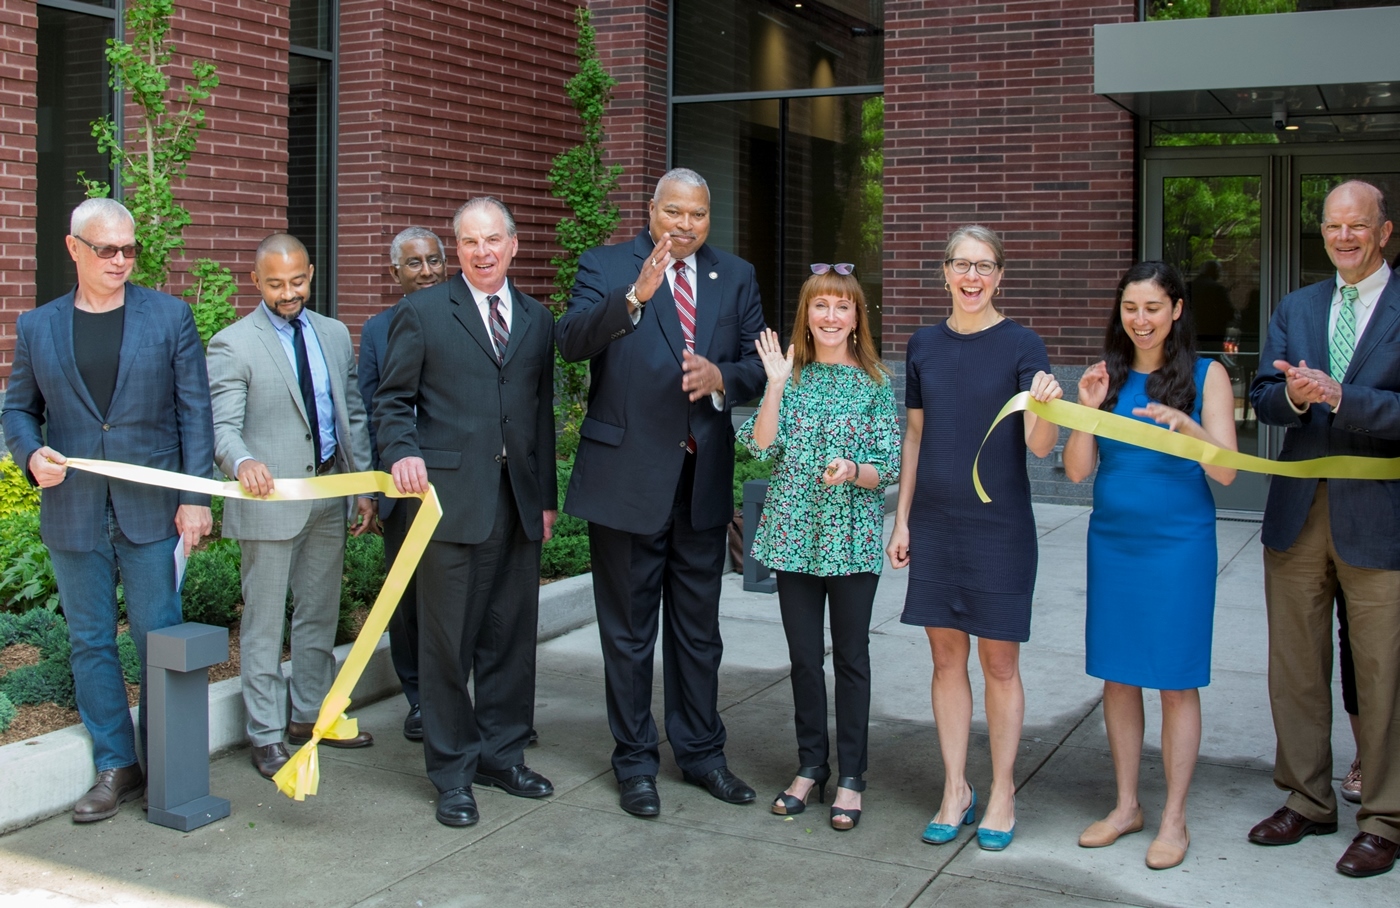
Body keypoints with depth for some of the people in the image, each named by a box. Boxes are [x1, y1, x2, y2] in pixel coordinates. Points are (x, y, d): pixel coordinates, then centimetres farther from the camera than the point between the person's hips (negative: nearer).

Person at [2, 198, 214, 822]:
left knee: (158, 640, 3)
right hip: (73, 513, 2)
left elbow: (194, 411, 0)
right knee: (90, 642, 9)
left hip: (151, 510, -2)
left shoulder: (170, 316, 1)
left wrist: (194, 497, -6)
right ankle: (115, 767, 20)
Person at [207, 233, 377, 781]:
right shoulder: (232, 345, -7)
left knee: (320, 612, 16)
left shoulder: (334, 334, 11)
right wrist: (243, 462, -37)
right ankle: (267, 736, 11)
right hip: (271, 498, -6)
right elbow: (223, 427, -15)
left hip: (329, 495, 6)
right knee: (264, 622, 1)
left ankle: (309, 714, 30)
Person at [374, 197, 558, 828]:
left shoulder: (538, 320, 15)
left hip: (519, 499, 4)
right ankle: (453, 772, 13)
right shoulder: (422, 313, 3)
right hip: (451, 496, -4)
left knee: (512, 634, 10)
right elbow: (393, 400, 3)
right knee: (447, 638, 1)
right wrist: (403, 453, -16)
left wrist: (547, 496, 14)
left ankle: (503, 753, 26)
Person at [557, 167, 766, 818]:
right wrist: (635, 295, -36)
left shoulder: (736, 277, 9)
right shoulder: (606, 267, -3)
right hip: (627, 475, -3)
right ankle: (635, 762, 22)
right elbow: (573, 341, -20)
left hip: (704, 477, 4)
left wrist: (720, 378, -15)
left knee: (698, 628, 15)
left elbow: (759, 366, 6)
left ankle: (701, 752, 30)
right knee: (629, 631, 9)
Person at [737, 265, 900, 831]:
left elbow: (889, 467, -3)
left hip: (852, 539, -2)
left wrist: (853, 471, -22)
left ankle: (850, 775, 16)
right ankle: (811, 766, 23)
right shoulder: (791, 377, 6)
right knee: (803, 655, 10)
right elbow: (762, 447, -6)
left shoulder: (875, 385, 0)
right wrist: (776, 383, -13)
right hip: (795, 534, 2)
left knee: (850, 656, 5)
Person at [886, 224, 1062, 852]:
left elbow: (1040, 445, -12)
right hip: (935, 524, 4)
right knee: (946, 657, 9)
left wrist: (1043, 408, -34)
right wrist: (902, 518, 9)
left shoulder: (1020, 346, -6)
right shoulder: (924, 347, 6)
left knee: (999, 662, 4)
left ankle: (1002, 792, 19)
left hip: (1000, 524, -4)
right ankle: (955, 790, 21)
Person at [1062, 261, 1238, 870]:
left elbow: (1226, 471, -9)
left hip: (1179, 545, -3)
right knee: (1118, 676, 10)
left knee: (1177, 681, 2)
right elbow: (1077, 471, 3)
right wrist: (1087, 408, -12)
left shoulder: (1207, 375, -2)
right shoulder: (1108, 377, 6)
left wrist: (1186, 426, -26)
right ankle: (1126, 806, 24)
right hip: (1112, 543, 4)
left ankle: (1174, 819, 14)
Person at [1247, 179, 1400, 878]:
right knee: (1295, 667, 13)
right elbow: (1262, 397, 4)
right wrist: (1293, 396, -17)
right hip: (1298, 513, 5)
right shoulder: (1294, 309, 12)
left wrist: (1338, 396, -24)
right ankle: (1307, 801, 28)